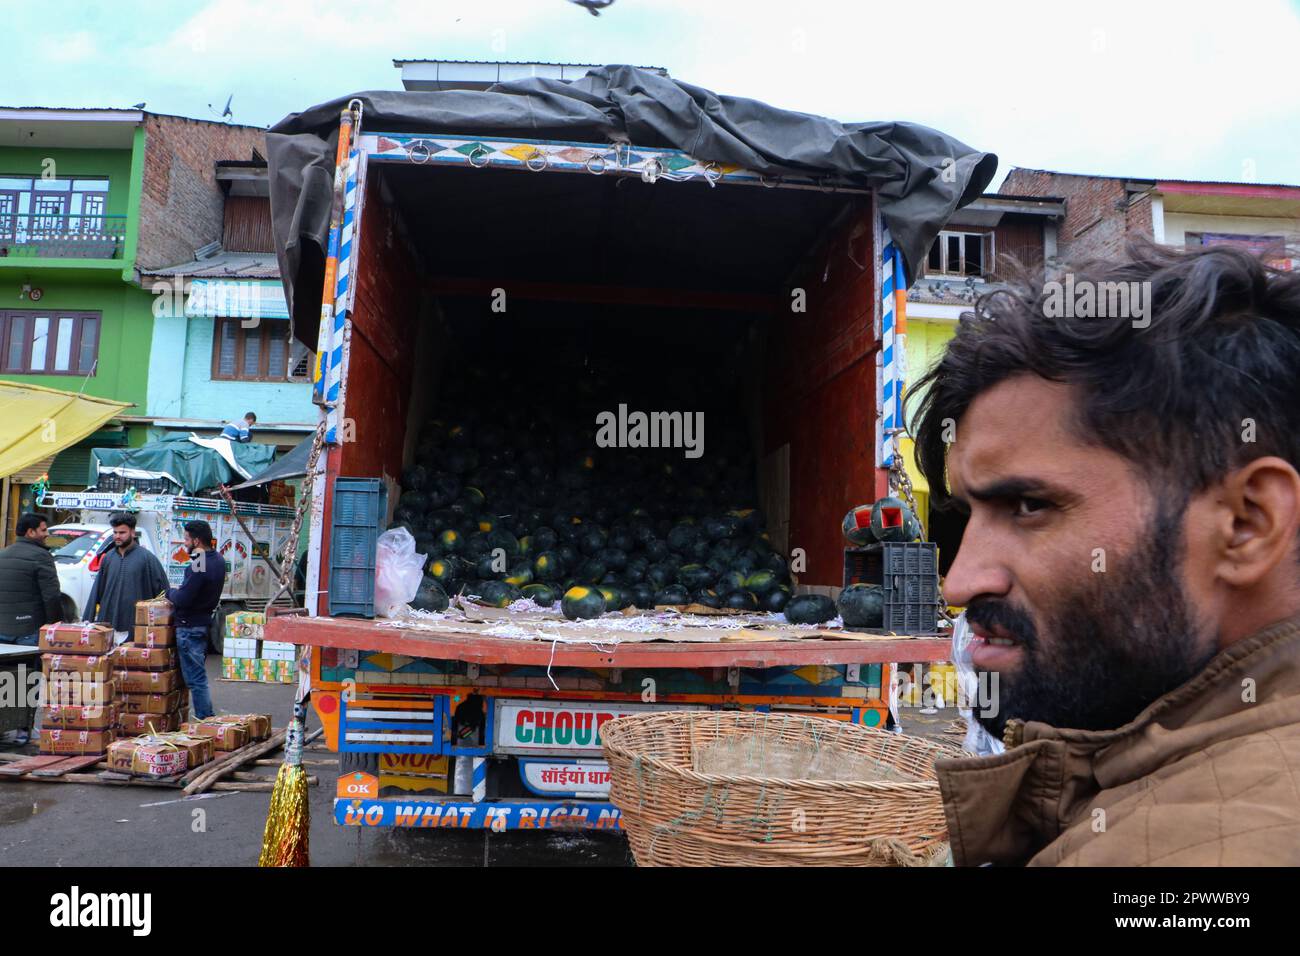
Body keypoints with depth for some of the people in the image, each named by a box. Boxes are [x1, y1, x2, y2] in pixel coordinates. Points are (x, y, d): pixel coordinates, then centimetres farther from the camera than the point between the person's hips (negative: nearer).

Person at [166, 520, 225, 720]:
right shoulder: (218, 559, 8)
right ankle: (208, 720, 23)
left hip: (190, 627, -10)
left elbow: (182, 600, -21)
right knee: (198, 677, 18)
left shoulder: (198, 566, -22)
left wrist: (170, 592, -2)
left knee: (196, 679, -4)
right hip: (205, 620, 10)